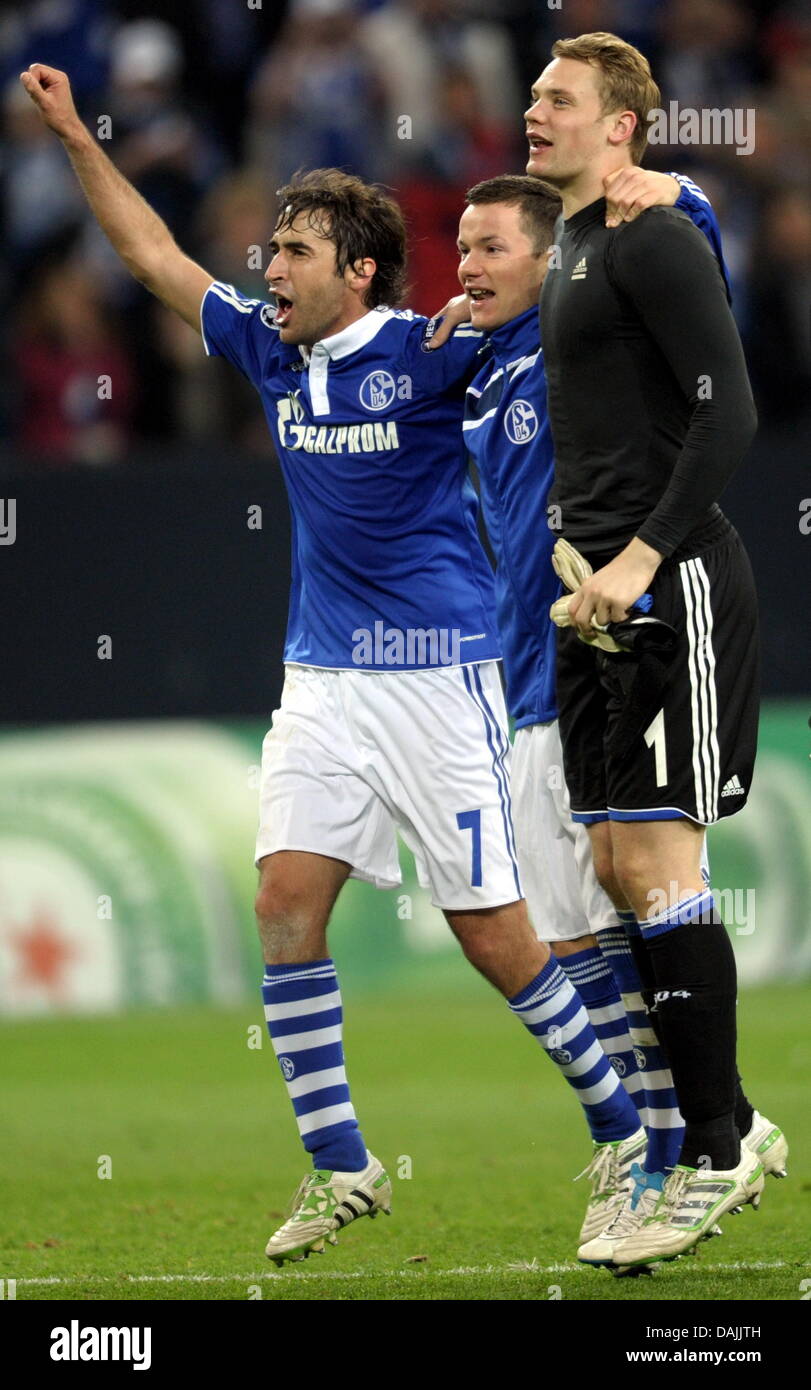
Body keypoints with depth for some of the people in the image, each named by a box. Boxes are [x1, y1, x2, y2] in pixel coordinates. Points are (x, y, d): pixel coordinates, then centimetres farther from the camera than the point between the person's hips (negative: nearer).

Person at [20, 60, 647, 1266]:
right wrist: (74, 136, 18)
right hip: (322, 677, 6)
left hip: (435, 673, -6)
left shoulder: (430, 352, -10)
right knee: (286, 901, -7)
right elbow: (156, 257, 17)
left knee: (493, 935, -3)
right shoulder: (273, 351, 6)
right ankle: (339, 1167, -1)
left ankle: (623, 1126, 15)